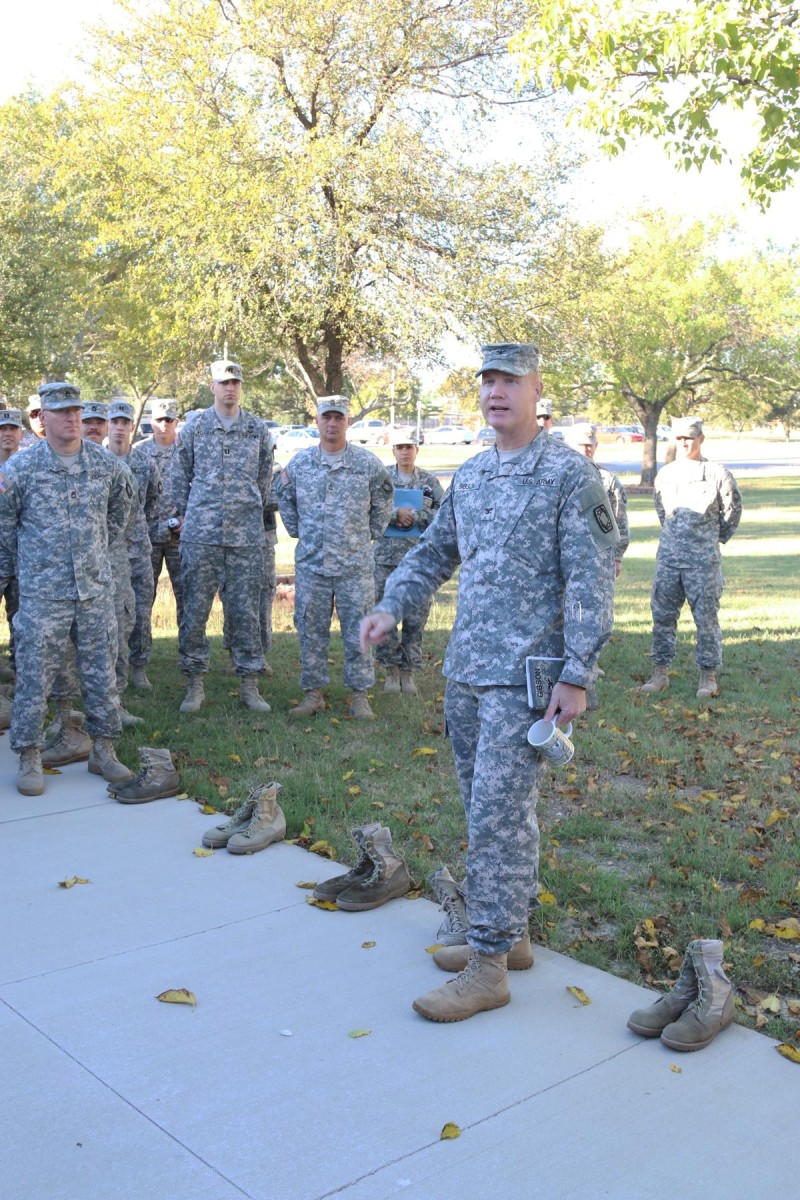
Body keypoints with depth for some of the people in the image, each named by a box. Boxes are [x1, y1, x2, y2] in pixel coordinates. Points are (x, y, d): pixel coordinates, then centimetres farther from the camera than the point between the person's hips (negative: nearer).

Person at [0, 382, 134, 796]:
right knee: (34, 677, 1)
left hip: (95, 591, 3)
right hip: (42, 595, -3)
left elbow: (120, 506, 23)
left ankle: (103, 750, 21)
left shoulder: (104, 463, 3)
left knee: (101, 675, 8)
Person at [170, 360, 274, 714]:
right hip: (201, 534, 0)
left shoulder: (258, 430, 7)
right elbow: (179, 477, 12)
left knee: (246, 609, 3)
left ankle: (249, 684, 12)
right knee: (195, 609, 1)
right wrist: (185, 516, 9)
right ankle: (195, 683, 12)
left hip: (247, 535, 1)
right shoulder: (194, 428, 5)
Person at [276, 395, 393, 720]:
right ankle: (313, 692, 16)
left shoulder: (368, 464, 0)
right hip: (311, 562, 2)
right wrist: (297, 531, 14)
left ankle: (360, 695, 11)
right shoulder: (299, 462, 5)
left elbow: (383, 504, 13)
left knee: (358, 631, 2)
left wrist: (370, 534, 9)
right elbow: (285, 498, 21)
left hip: (355, 563, -1)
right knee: (311, 630, 6)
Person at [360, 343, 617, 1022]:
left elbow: (590, 581, -13)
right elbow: (435, 551, 21)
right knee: (491, 810, 15)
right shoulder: (470, 475, 13)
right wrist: (391, 607, 5)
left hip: (524, 676, -7)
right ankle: (509, 934, 29)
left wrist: (577, 676, -17)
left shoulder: (570, 474, -9)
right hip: (465, 668, 8)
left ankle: (489, 966, 4)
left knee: (498, 815, -7)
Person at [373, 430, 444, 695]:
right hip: (387, 556, 0)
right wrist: (396, 514, -16)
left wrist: (414, 515, -11)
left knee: (416, 618, 2)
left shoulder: (430, 482, 7)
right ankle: (391, 670, 14)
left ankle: (408, 671, 13)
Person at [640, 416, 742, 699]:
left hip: (703, 560, -4)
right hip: (668, 558, 4)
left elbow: (733, 509, 8)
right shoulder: (665, 474, 8)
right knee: (662, 615, 6)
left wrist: (718, 538, 11)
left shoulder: (717, 474, -4)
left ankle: (708, 677, 11)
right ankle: (660, 673, 16)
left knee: (706, 617, 2)